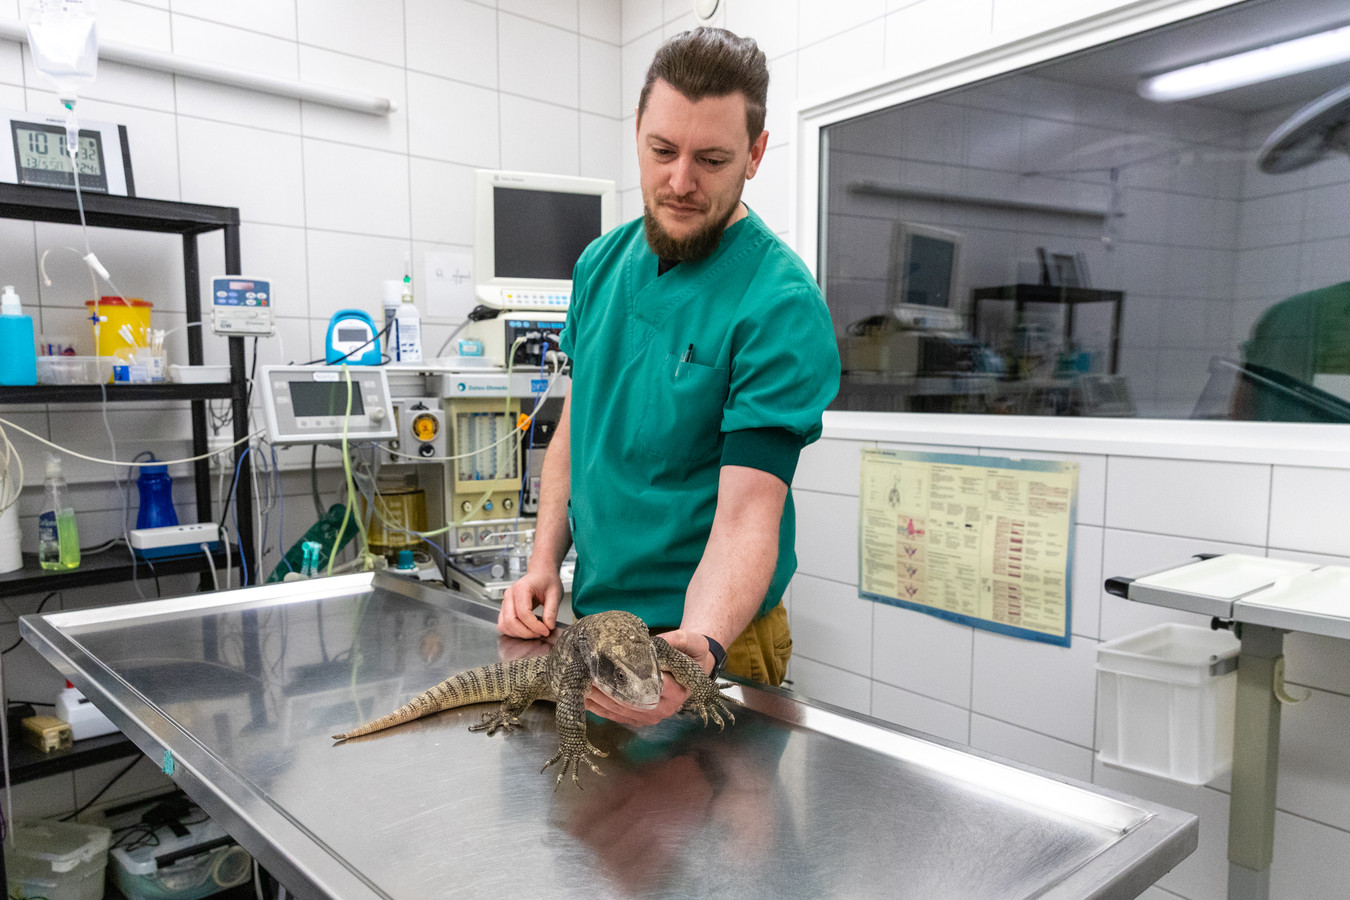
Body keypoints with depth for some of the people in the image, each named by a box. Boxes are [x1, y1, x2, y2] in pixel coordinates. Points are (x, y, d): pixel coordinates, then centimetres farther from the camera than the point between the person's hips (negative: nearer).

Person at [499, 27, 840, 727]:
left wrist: (701, 642, -43)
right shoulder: (601, 263, 0)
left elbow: (747, 514, -26)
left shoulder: (781, 305, -21)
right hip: (586, 617, 6)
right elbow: (574, 428, 8)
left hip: (711, 641, -6)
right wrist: (544, 562, -2)